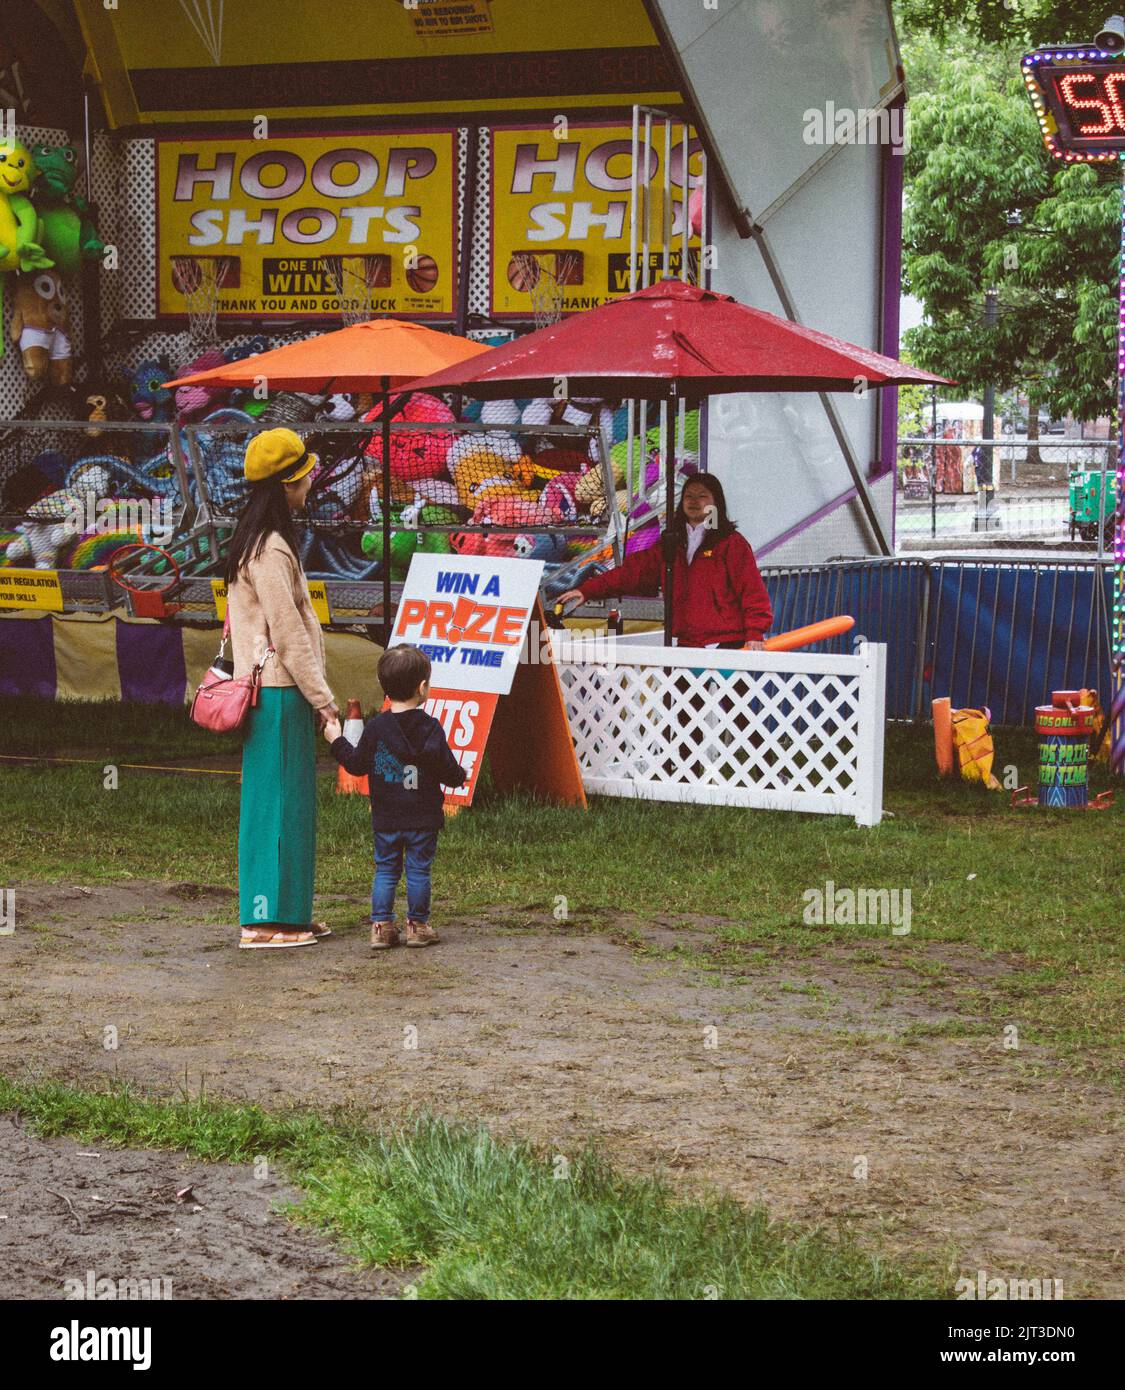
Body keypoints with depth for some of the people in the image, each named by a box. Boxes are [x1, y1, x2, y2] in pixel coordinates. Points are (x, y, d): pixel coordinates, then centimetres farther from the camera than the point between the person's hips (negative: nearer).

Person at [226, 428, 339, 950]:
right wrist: (322, 698, -14)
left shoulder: (256, 540, 15)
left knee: (285, 803, 13)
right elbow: (288, 633, -18)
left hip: (271, 689, 10)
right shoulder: (270, 549, -17)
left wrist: (314, 695, 20)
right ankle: (266, 920, -2)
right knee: (278, 803, -6)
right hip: (280, 691, -10)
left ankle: (288, 912, 19)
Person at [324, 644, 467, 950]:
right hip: (422, 820, -2)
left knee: (385, 870, 10)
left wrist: (337, 741, 17)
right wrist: (460, 775, 16)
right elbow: (446, 768, -7)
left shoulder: (375, 727, -5)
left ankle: (381, 925, 8)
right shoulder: (430, 728, -9)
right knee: (419, 871, 6)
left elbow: (356, 764, 1)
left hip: (385, 821, 2)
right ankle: (417, 925, 11)